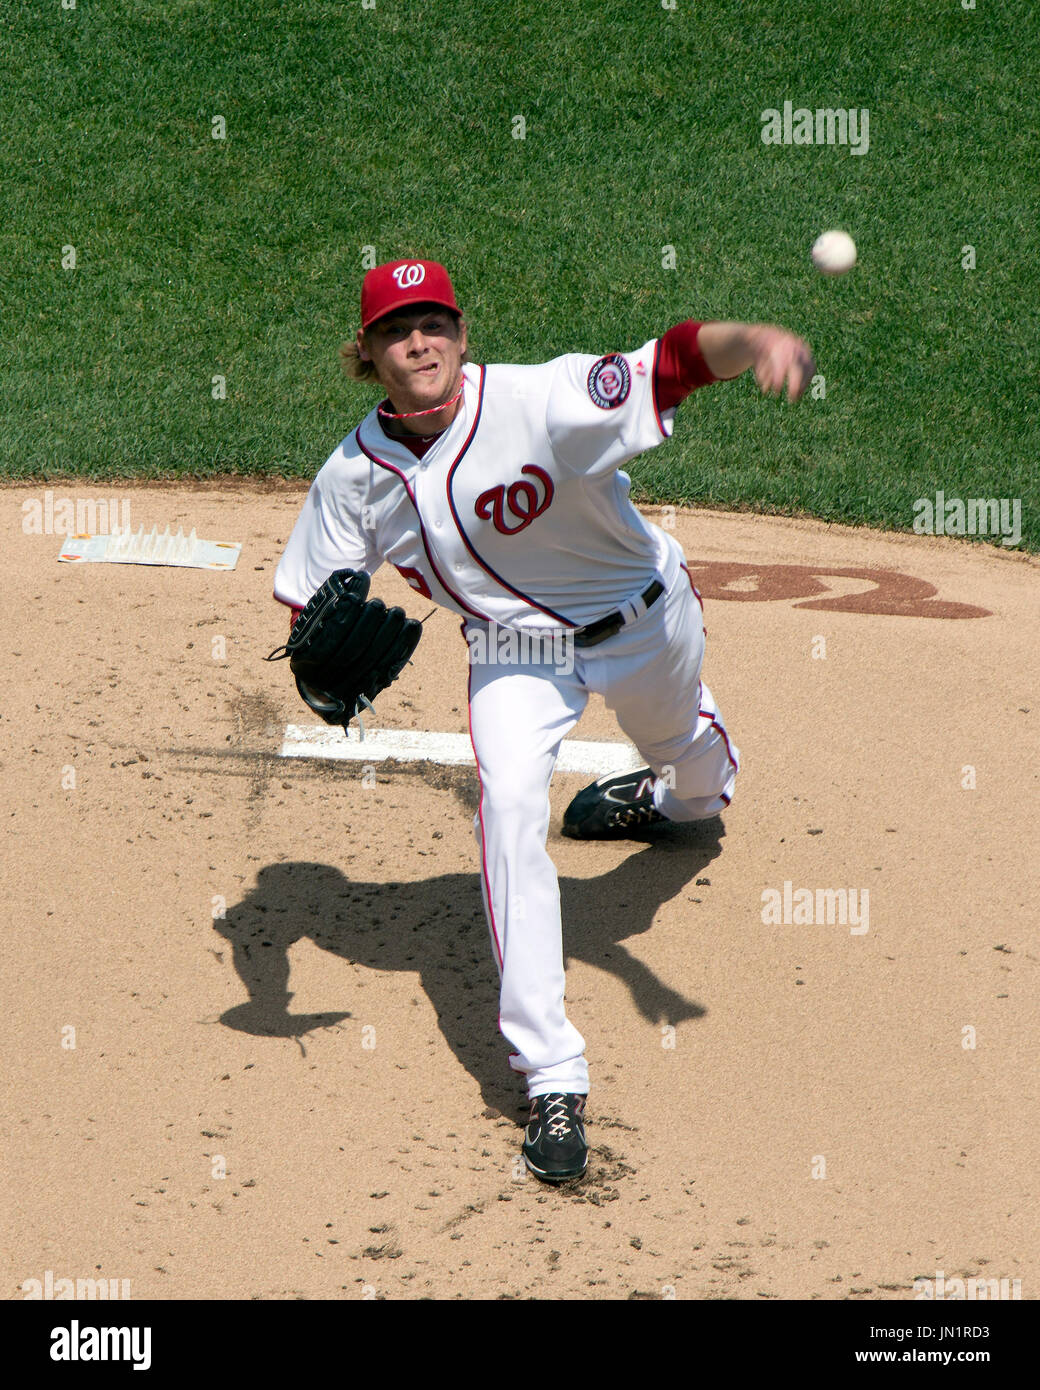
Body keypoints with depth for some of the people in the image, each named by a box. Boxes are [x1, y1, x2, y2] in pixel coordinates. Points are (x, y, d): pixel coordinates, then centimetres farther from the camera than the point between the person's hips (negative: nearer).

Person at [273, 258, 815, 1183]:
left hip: (642, 620, -1)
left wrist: (752, 339, -68)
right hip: (514, 651, 1)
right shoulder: (356, 475, -18)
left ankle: (692, 796, 71)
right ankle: (553, 1079, -20)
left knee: (685, 753, 26)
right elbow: (310, 598, -6)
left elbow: (671, 365, -47)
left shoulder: (540, 401, -33)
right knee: (510, 804, -22)